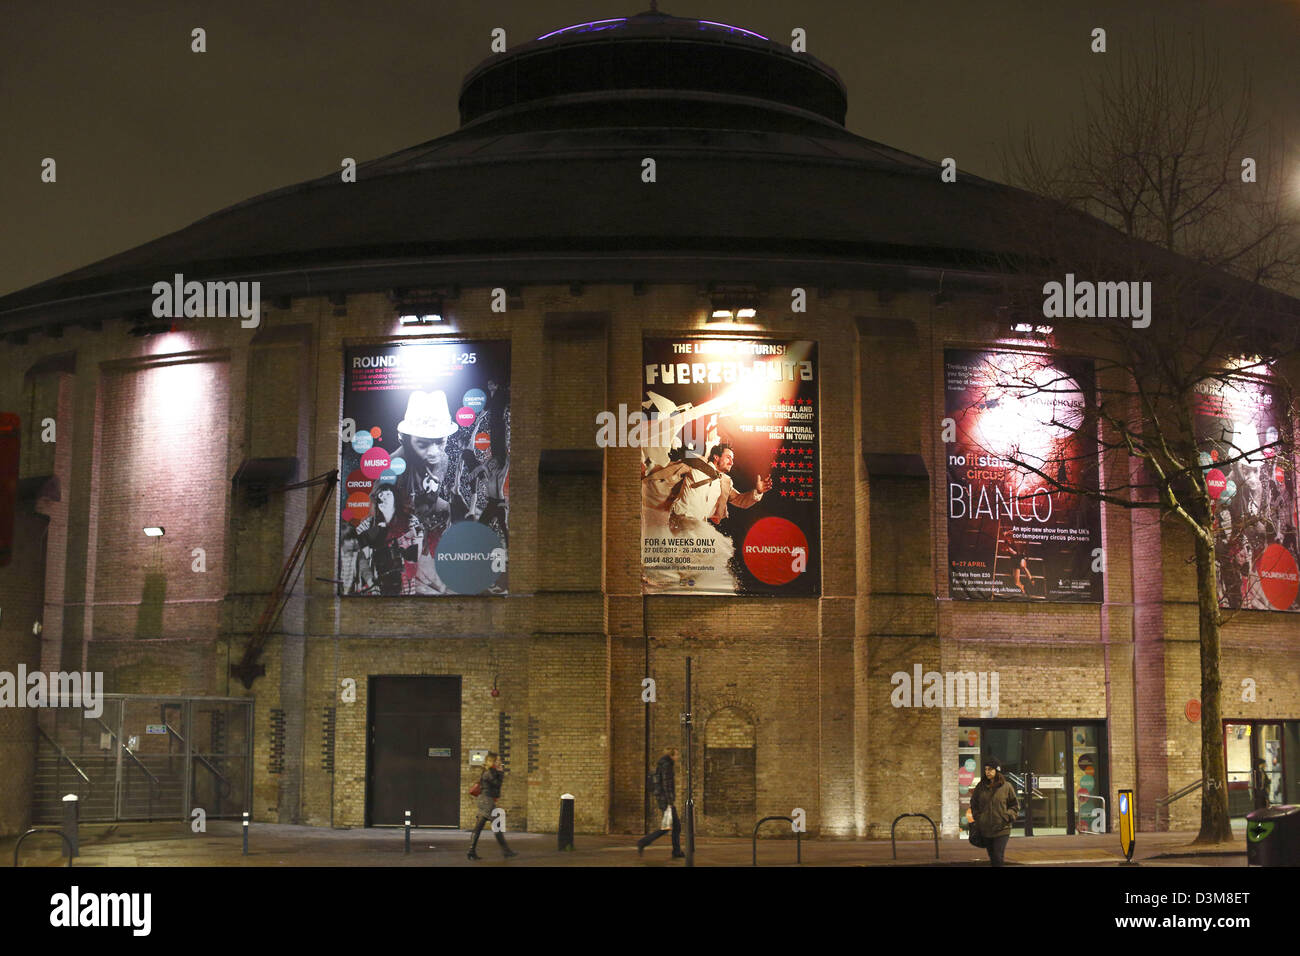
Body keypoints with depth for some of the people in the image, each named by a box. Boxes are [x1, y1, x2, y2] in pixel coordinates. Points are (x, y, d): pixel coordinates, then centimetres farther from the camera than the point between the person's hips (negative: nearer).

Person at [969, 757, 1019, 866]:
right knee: (992, 858, 11)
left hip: (1001, 829, -4)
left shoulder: (1006, 786, -2)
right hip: (985, 829, 4)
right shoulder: (980, 787, 7)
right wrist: (977, 818, 7)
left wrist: (1007, 817, -8)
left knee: (998, 857, -12)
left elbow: (1015, 805, 6)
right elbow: (974, 804, 19)